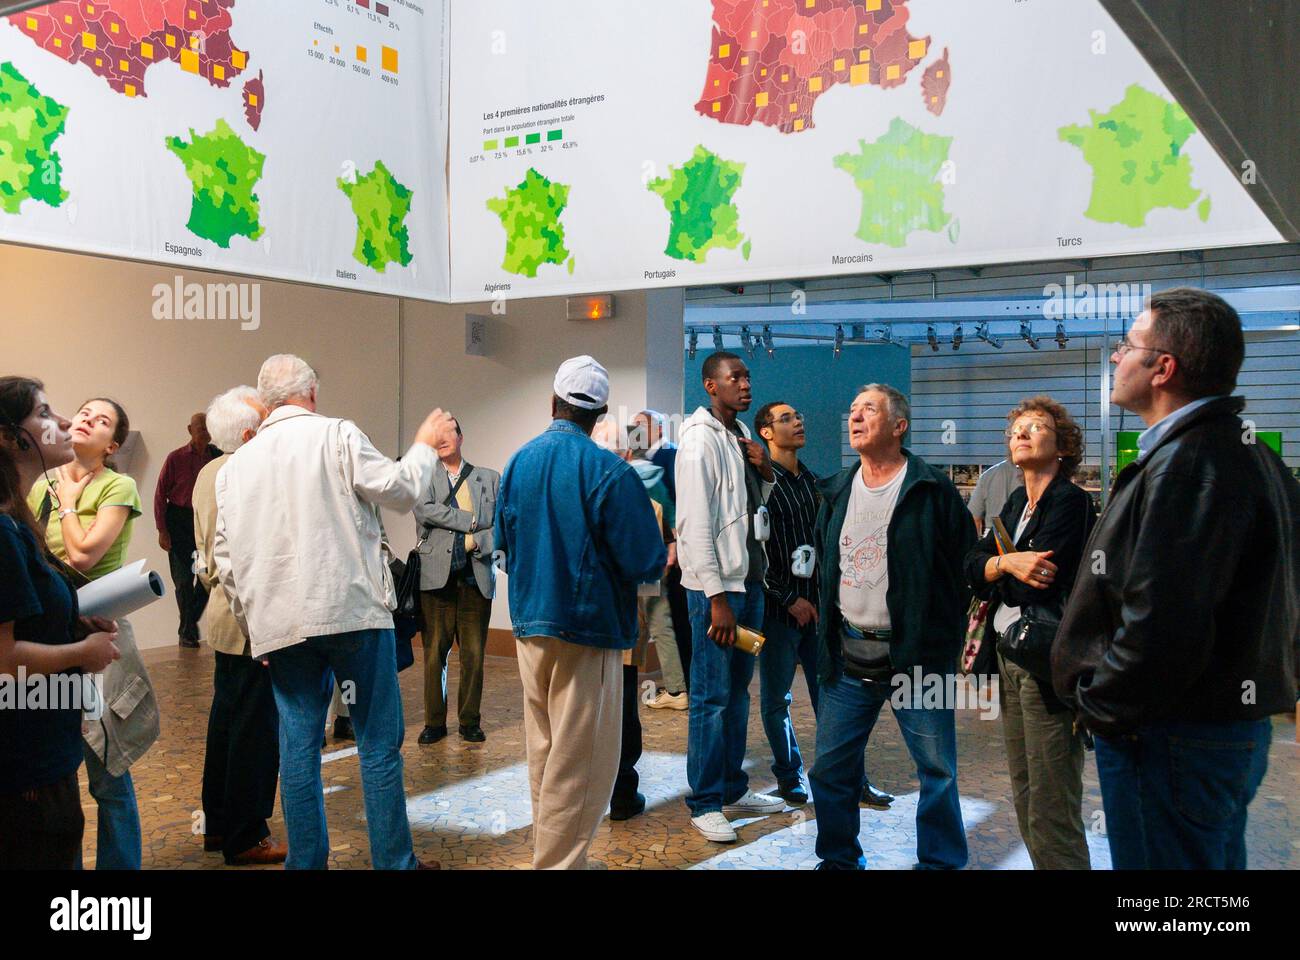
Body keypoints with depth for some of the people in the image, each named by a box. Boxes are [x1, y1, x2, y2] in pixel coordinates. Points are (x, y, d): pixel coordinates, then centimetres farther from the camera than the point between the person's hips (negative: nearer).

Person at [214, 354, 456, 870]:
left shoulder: (236, 464, 12)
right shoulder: (336, 435, -3)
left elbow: (226, 557, 13)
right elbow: (400, 490, -2)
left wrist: (251, 619, 22)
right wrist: (424, 446, 15)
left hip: (278, 623, 5)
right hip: (353, 611, -4)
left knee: (298, 746, 10)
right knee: (379, 743, 4)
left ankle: (306, 861, 16)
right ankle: (394, 860, 10)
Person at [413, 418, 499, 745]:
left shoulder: (489, 479, 12)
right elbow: (423, 510, -11)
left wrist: (478, 541, -11)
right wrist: (471, 521, -11)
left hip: (477, 579, 1)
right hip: (437, 578, -1)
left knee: (473, 655, 3)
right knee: (434, 654, 2)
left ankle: (470, 721, 15)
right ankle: (434, 722, 13)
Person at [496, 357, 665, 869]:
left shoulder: (519, 462, 4)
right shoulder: (608, 471, -15)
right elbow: (646, 562, -16)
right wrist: (660, 557, 6)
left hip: (529, 623, 7)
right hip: (587, 628, -7)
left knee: (544, 752, 19)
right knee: (581, 764, 2)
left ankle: (548, 849, 32)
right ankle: (560, 861, 7)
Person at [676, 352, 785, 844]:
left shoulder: (742, 435, 13)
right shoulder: (701, 440, -12)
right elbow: (696, 525, -18)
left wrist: (766, 472, 1)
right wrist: (717, 597, -21)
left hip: (750, 579, 8)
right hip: (716, 585, -8)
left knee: (738, 691, 15)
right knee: (711, 697, -1)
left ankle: (733, 789, 27)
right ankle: (705, 804, 9)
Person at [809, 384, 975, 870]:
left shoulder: (931, 490, -7)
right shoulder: (837, 491, 10)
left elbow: (966, 566, -5)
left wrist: (944, 636, -5)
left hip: (917, 654, -5)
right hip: (846, 656, 5)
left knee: (937, 770, 5)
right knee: (831, 766, 10)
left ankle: (941, 861, 23)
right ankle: (839, 858, 28)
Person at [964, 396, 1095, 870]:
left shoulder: (1070, 501, -11)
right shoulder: (1017, 501, 14)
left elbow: (1037, 579, -21)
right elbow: (972, 565, 5)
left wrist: (995, 565, -5)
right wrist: (1007, 563, -13)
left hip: (1046, 664, -8)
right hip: (1010, 654, 8)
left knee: (1051, 808, -3)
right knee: (1024, 797, 16)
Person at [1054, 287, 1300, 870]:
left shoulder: (1186, 465, -22)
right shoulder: (1245, 452, 12)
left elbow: (1160, 629, -31)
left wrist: (1098, 707, -15)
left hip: (1169, 740, -10)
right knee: (1213, 858, 21)